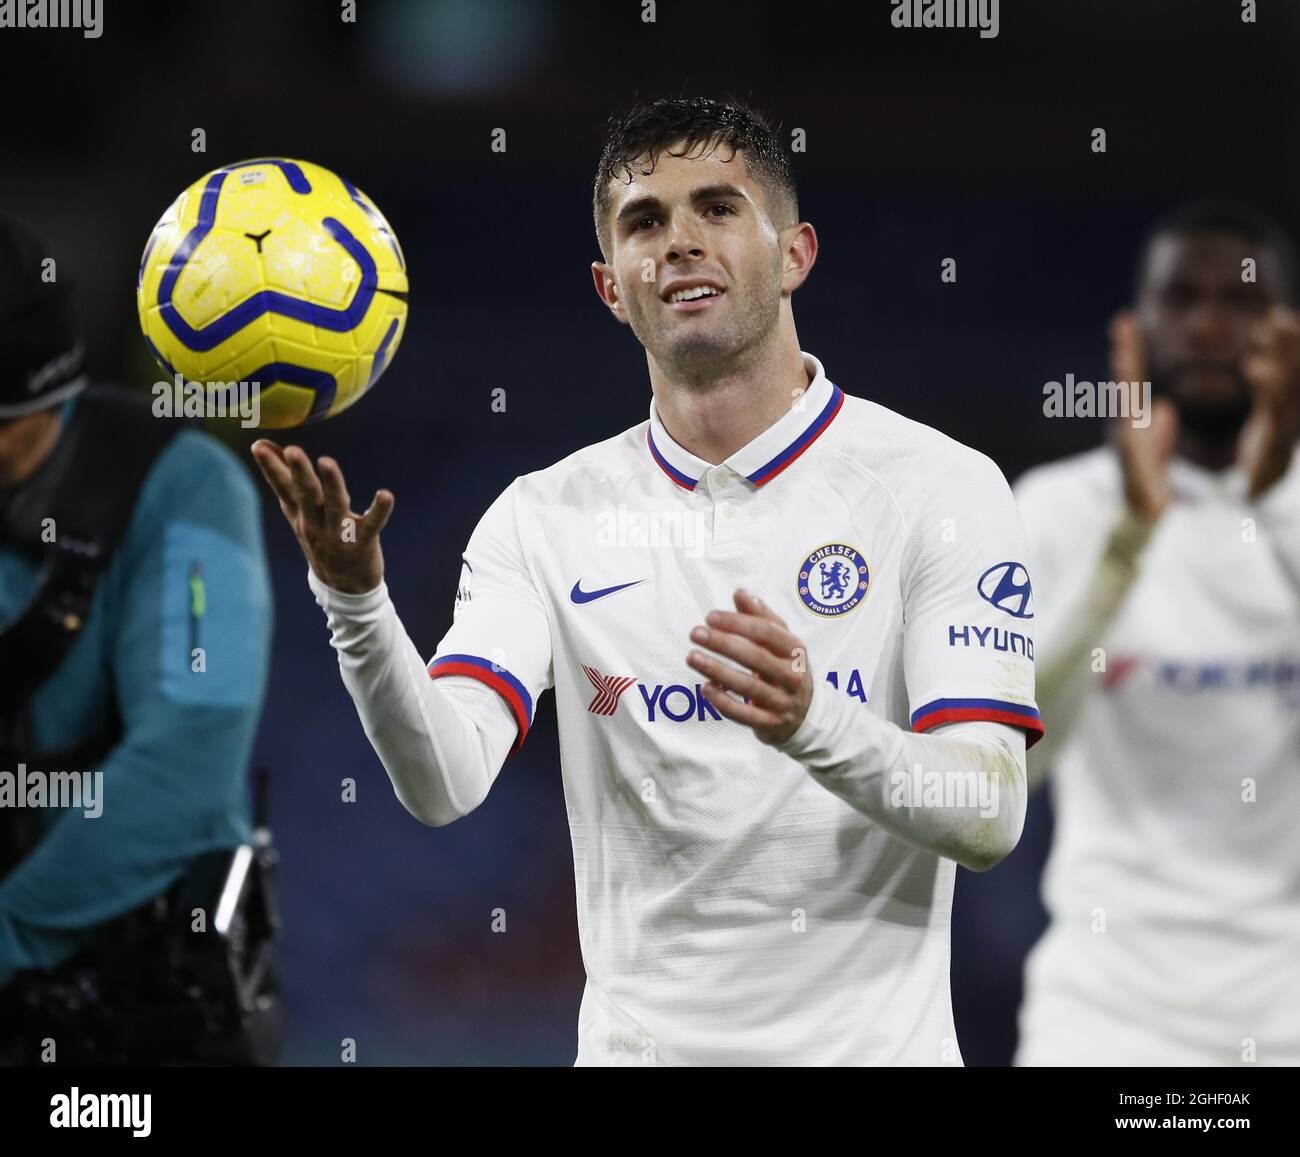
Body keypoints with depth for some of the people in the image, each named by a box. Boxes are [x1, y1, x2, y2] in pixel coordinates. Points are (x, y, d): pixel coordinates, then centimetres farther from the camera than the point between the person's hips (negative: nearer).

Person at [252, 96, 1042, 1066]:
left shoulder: (944, 485, -6)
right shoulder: (545, 516, 2)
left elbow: (989, 817, -14)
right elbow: (445, 785, -11)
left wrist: (814, 723, -31)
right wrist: (356, 605, -27)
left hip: (867, 1045, -2)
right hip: (636, 1040, 2)